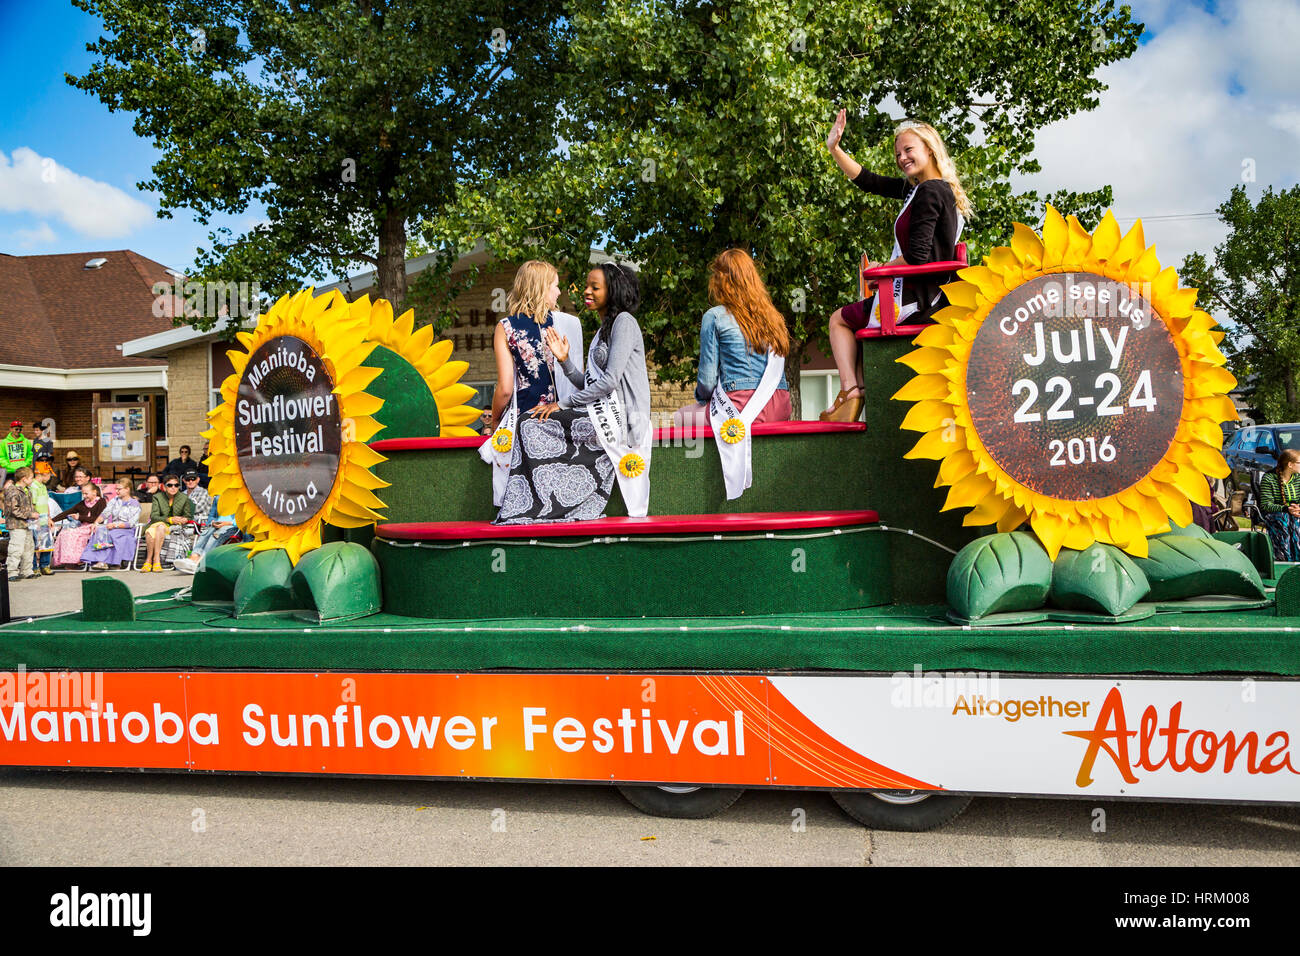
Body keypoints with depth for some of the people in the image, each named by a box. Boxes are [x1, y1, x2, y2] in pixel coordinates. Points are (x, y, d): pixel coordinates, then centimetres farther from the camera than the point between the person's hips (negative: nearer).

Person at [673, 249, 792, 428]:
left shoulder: (715, 316, -1)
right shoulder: (773, 315, 15)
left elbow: (708, 379, -3)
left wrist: (701, 398, 20)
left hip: (744, 408, -6)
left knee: (680, 415, 16)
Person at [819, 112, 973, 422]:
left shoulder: (930, 192, -18)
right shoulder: (915, 187, 11)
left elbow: (917, 257, -24)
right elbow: (866, 181, 16)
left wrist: (881, 268, -7)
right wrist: (835, 148, 11)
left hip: (918, 298, -10)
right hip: (932, 297, 10)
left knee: (839, 319, 9)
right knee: (854, 317, 29)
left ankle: (850, 391, -3)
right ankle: (858, 389, 18)